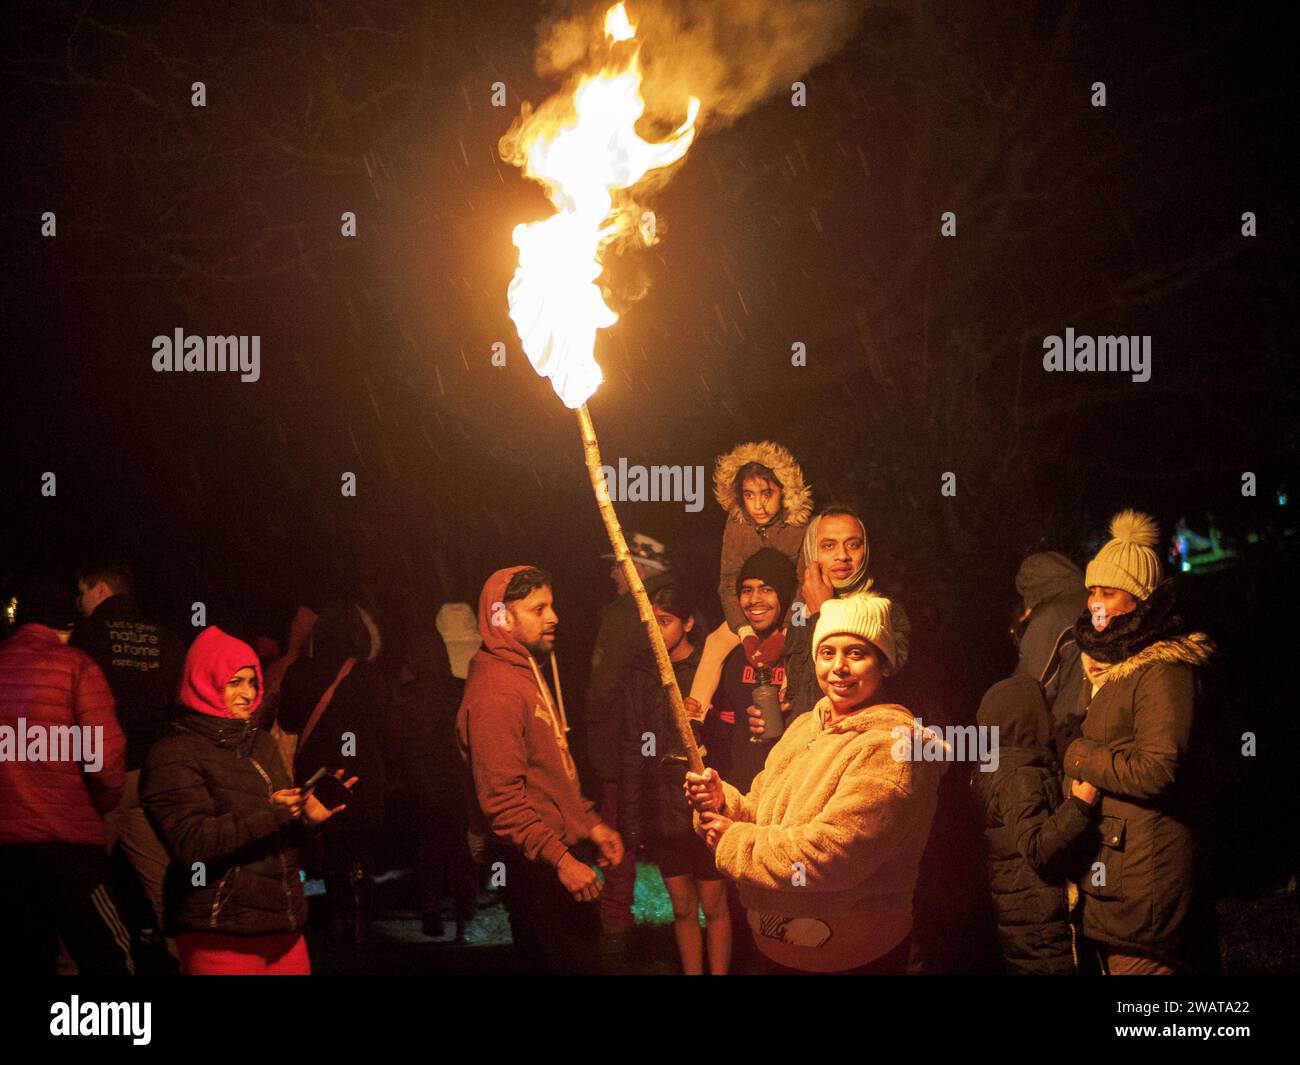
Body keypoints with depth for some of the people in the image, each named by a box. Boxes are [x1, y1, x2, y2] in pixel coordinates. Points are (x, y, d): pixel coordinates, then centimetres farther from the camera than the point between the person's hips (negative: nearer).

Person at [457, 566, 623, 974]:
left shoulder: (529, 675, 15)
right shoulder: (494, 692, -19)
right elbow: (501, 798, -23)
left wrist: (590, 822, 14)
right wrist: (561, 859, -24)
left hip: (557, 849, 10)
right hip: (533, 864, -10)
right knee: (575, 962, -6)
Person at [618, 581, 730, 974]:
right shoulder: (642, 676, 3)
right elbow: (632, 754, 3)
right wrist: (630, 824, 2)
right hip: (662, 813, 3)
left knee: (713, 906, 8)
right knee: (682, 908, 14)